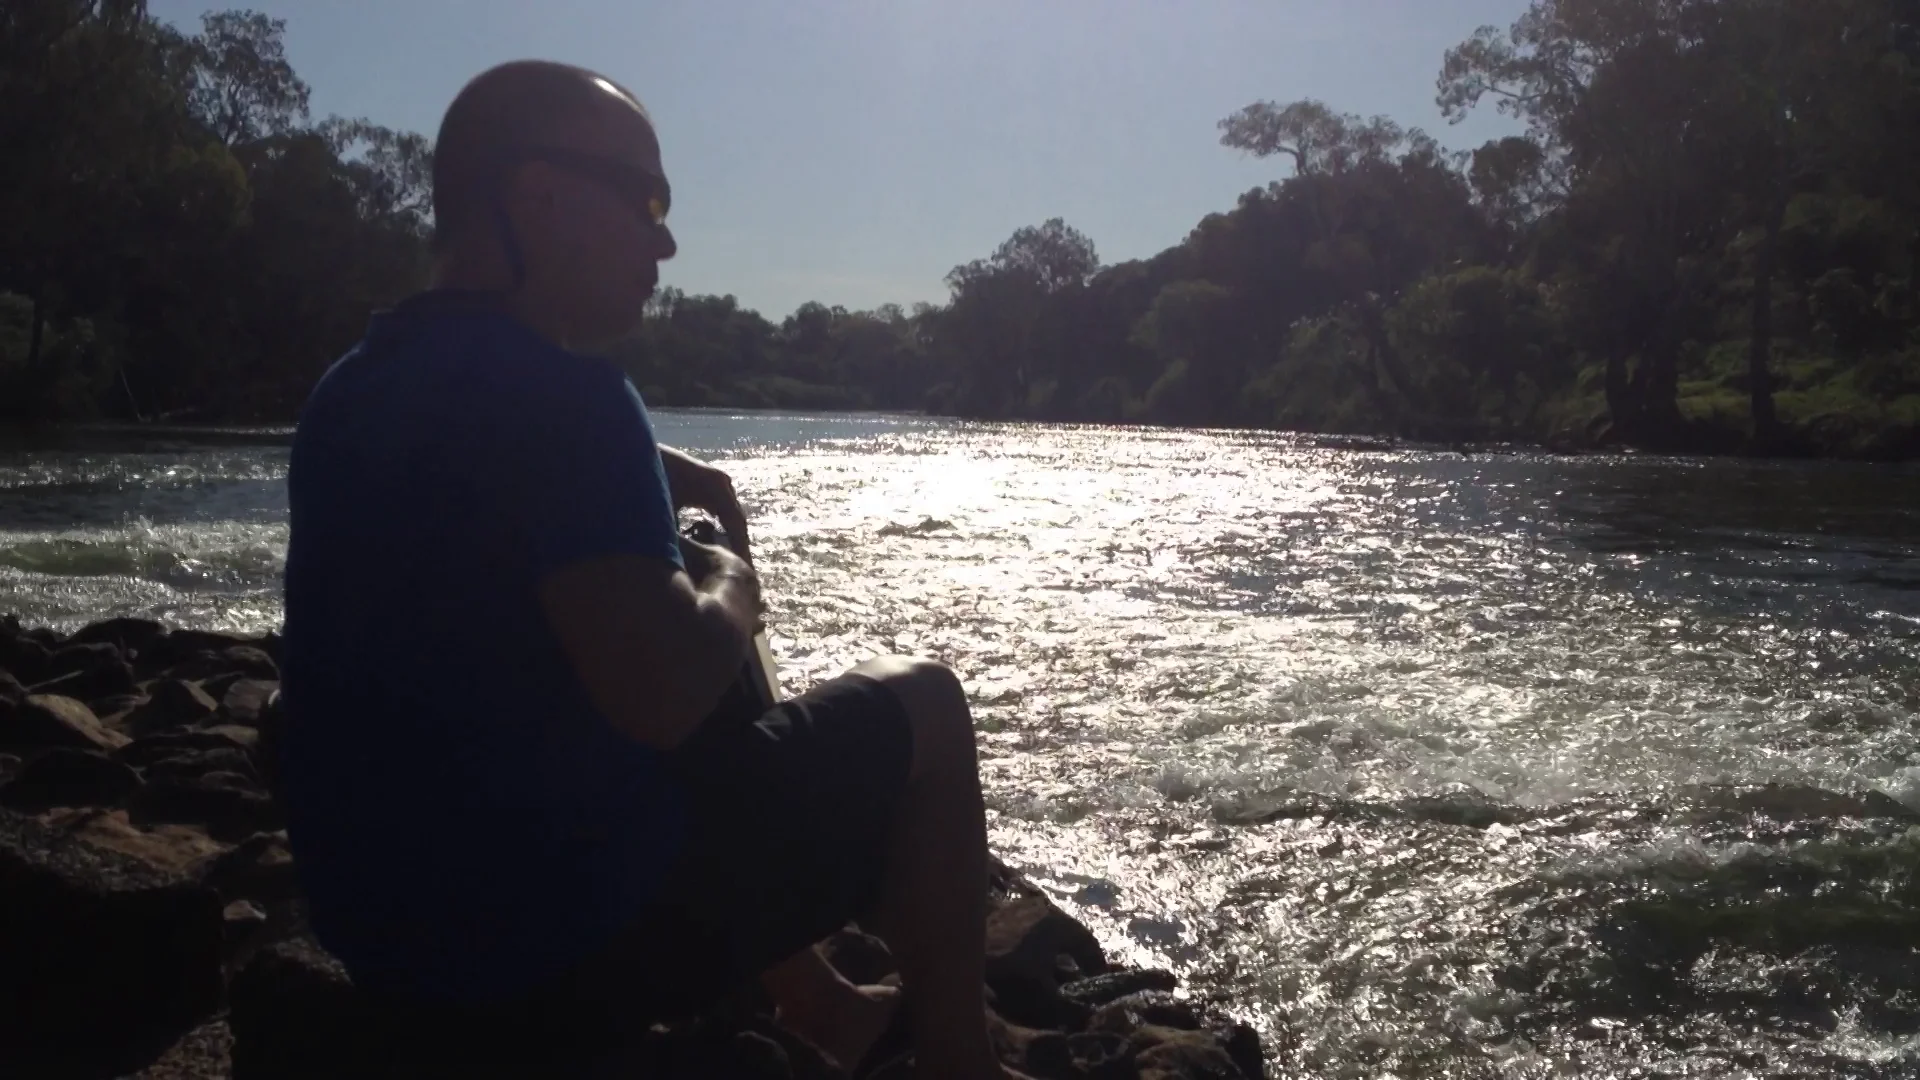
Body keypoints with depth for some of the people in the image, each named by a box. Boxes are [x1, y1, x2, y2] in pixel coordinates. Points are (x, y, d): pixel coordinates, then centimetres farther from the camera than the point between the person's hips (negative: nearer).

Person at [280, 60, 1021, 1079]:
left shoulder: (351, 391, 7)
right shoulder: (558, 390, -22)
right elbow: (664, 694, -31)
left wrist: (647, 478, 13)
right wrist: (731, 581, -10)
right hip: (566, 924, -9)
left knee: (700, 750, 34)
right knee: (919, 704, 7)